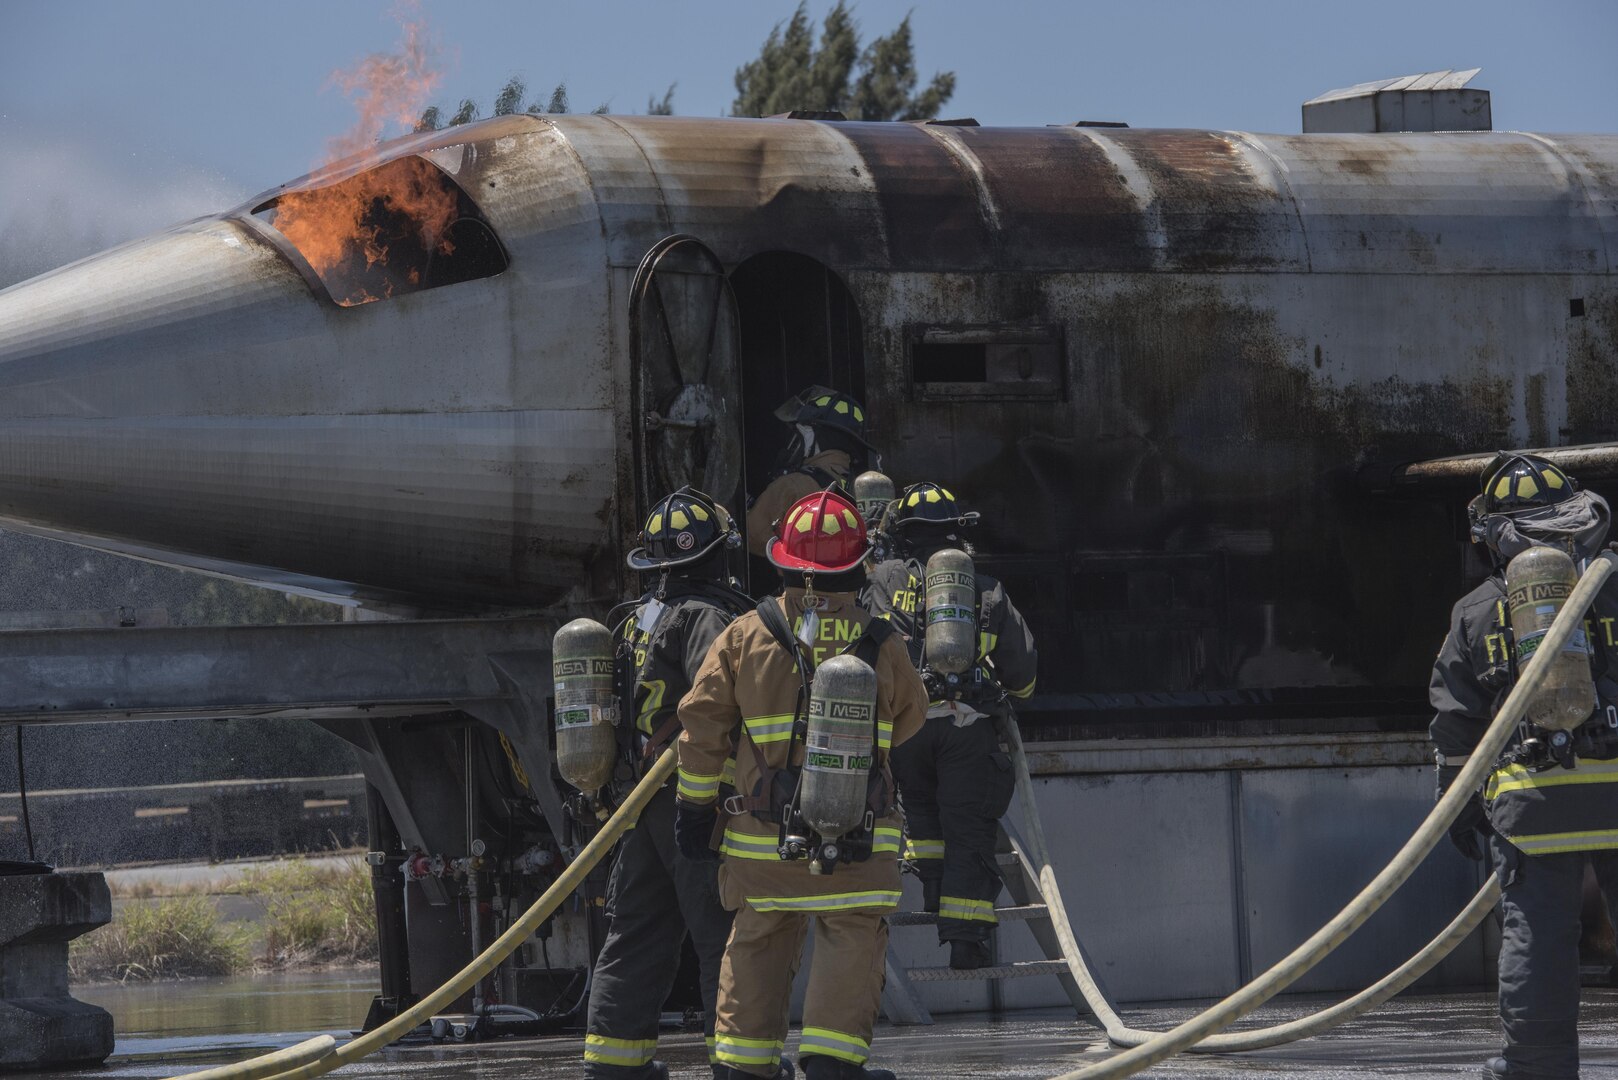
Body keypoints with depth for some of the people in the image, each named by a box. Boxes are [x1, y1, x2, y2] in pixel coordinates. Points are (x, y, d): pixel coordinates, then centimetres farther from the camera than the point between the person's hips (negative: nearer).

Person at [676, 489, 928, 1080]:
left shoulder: (744, 638, -3)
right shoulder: (881, 647, -4)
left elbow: (701, 726, 1)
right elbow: (908, 719, 14)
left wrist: (695, 807, 10)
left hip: (762, 833, 2)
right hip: (858, 841, -2)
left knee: (758, 942, 14)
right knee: (853, 942, 4)